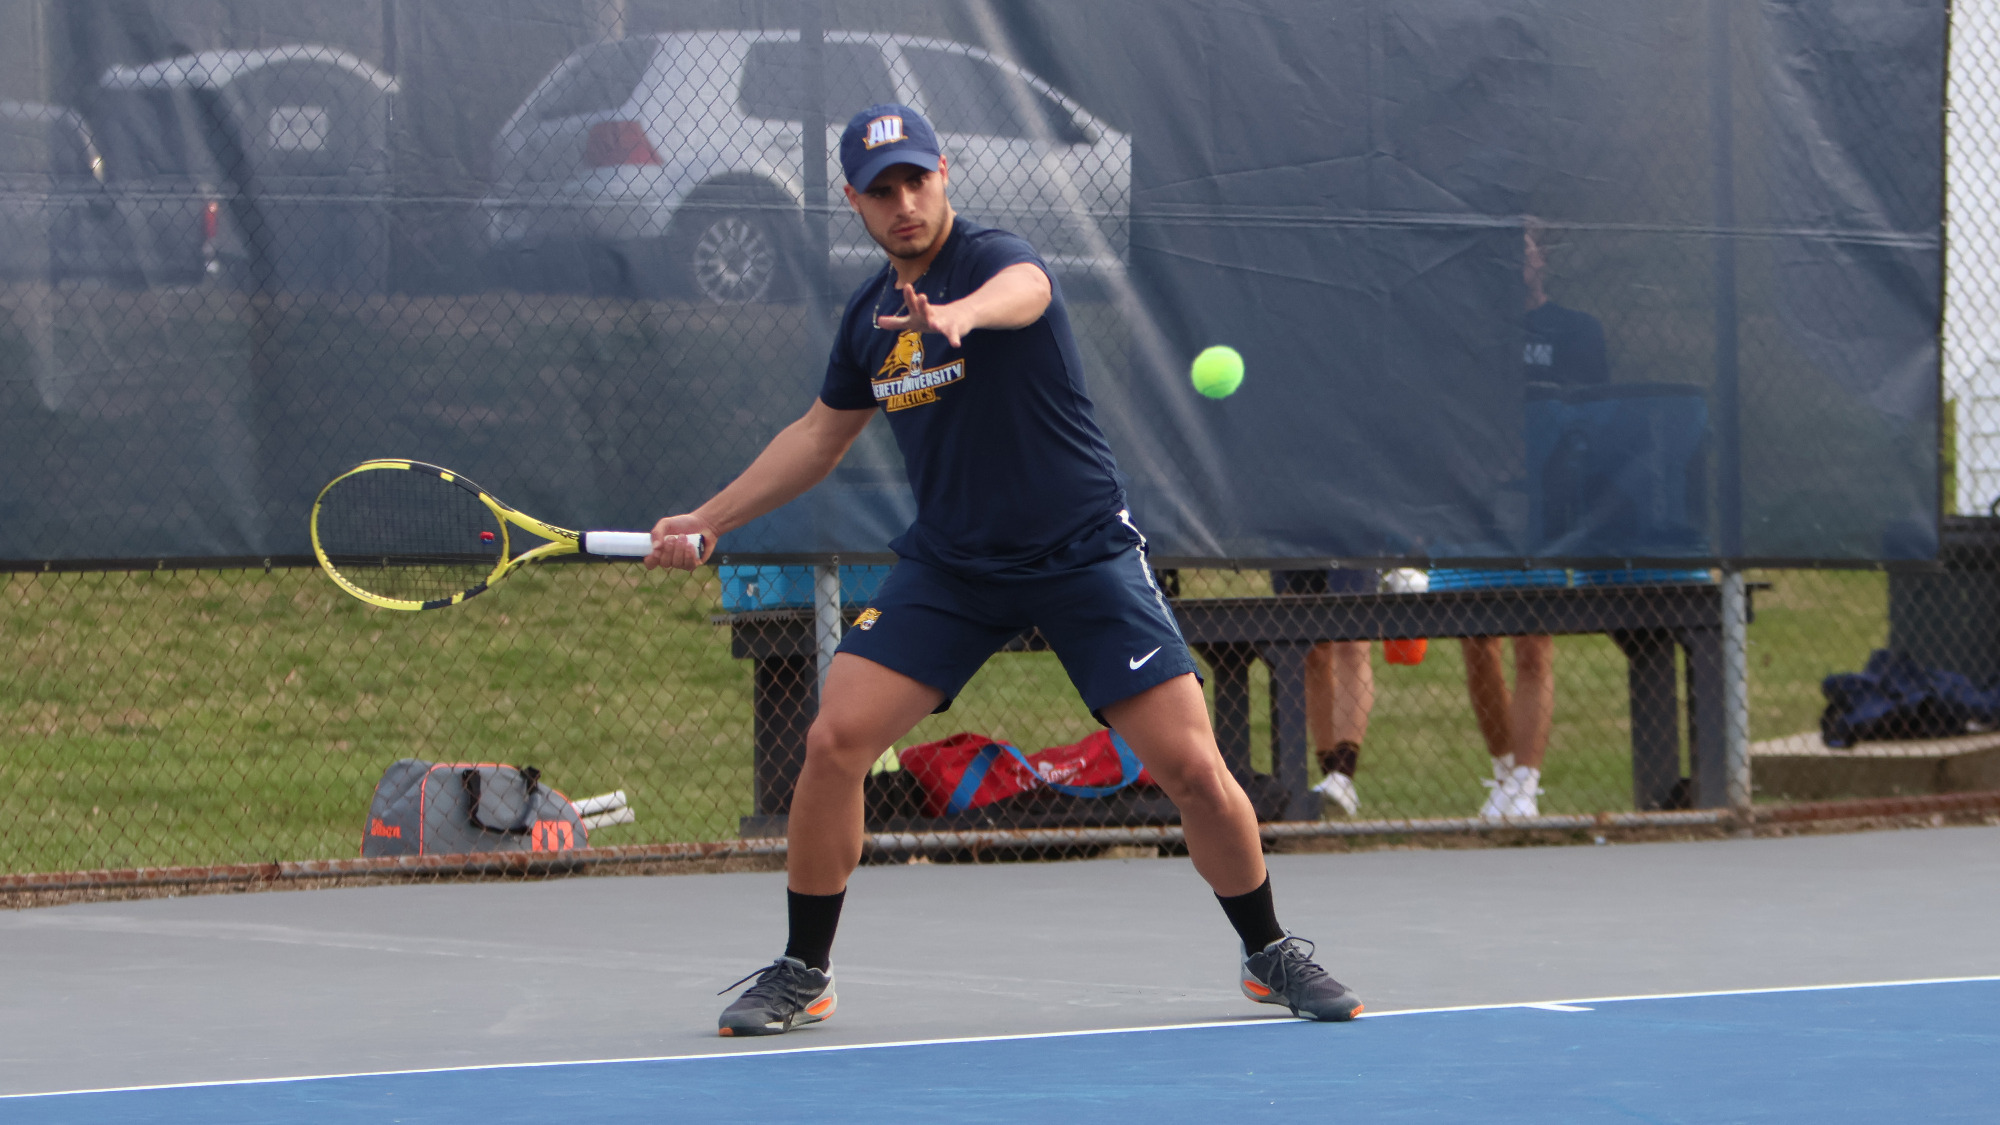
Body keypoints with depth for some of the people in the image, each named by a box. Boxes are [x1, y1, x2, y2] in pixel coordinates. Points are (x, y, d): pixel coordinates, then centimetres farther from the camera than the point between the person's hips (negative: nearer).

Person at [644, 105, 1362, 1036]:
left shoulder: (994, 258, -16)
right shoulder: (869, 314, 5)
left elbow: (1025, 289, -43)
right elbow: (821, 434, 22)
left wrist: (963, 314, -66)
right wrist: (706, 522, 19)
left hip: (1083, 555, -5)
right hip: (947, 565, 5)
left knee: (1193, 768, -10)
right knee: (834, 740, -12)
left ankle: (1270, 955, 14)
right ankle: (803, 973, 5)